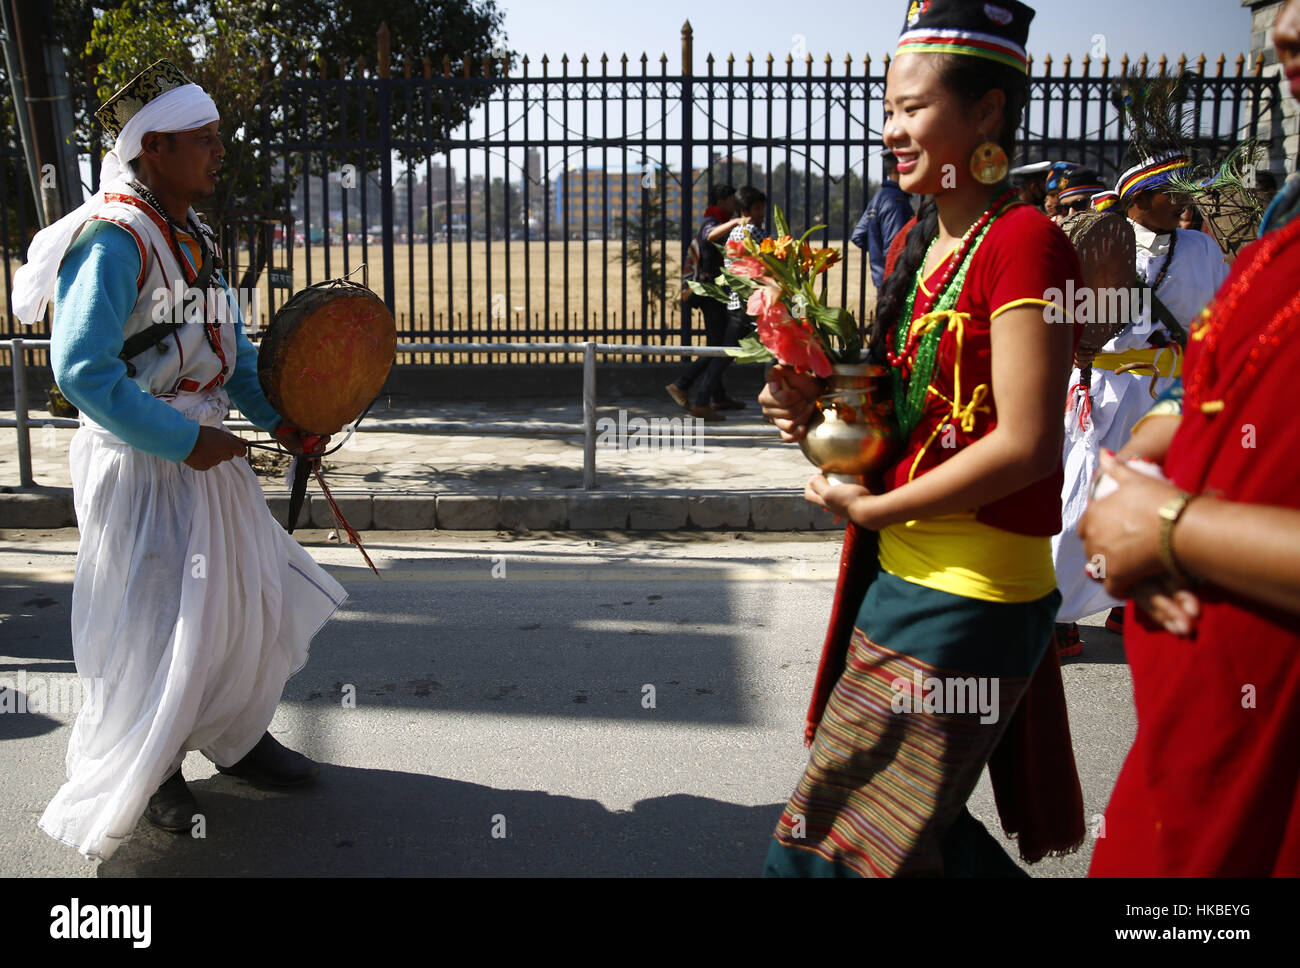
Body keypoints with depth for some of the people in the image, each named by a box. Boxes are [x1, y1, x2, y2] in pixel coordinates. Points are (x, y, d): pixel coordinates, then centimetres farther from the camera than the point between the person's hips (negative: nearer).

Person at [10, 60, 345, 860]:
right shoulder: (113, 240, -20)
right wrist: (184, 443, -24)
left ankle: (235, 736, 39)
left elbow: (230, 346, 18)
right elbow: (81, 372, -26)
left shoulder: (193, 236, 10)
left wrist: (275, 417, 6)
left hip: (203, 451, 9)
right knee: (158, 626, 2)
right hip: (142, 466, -9)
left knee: (250, 598, 17)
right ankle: (141, 773, 27)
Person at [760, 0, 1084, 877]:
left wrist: (872, 507, -14)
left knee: (825, 843, 2)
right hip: (905, 574, 9)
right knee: (924, 831, 20)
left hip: (968, 598, -9)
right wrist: (824, 411, -1)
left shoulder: (1024, 242, -15)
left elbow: (1026, 444, -21)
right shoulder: (922, 243, 11)